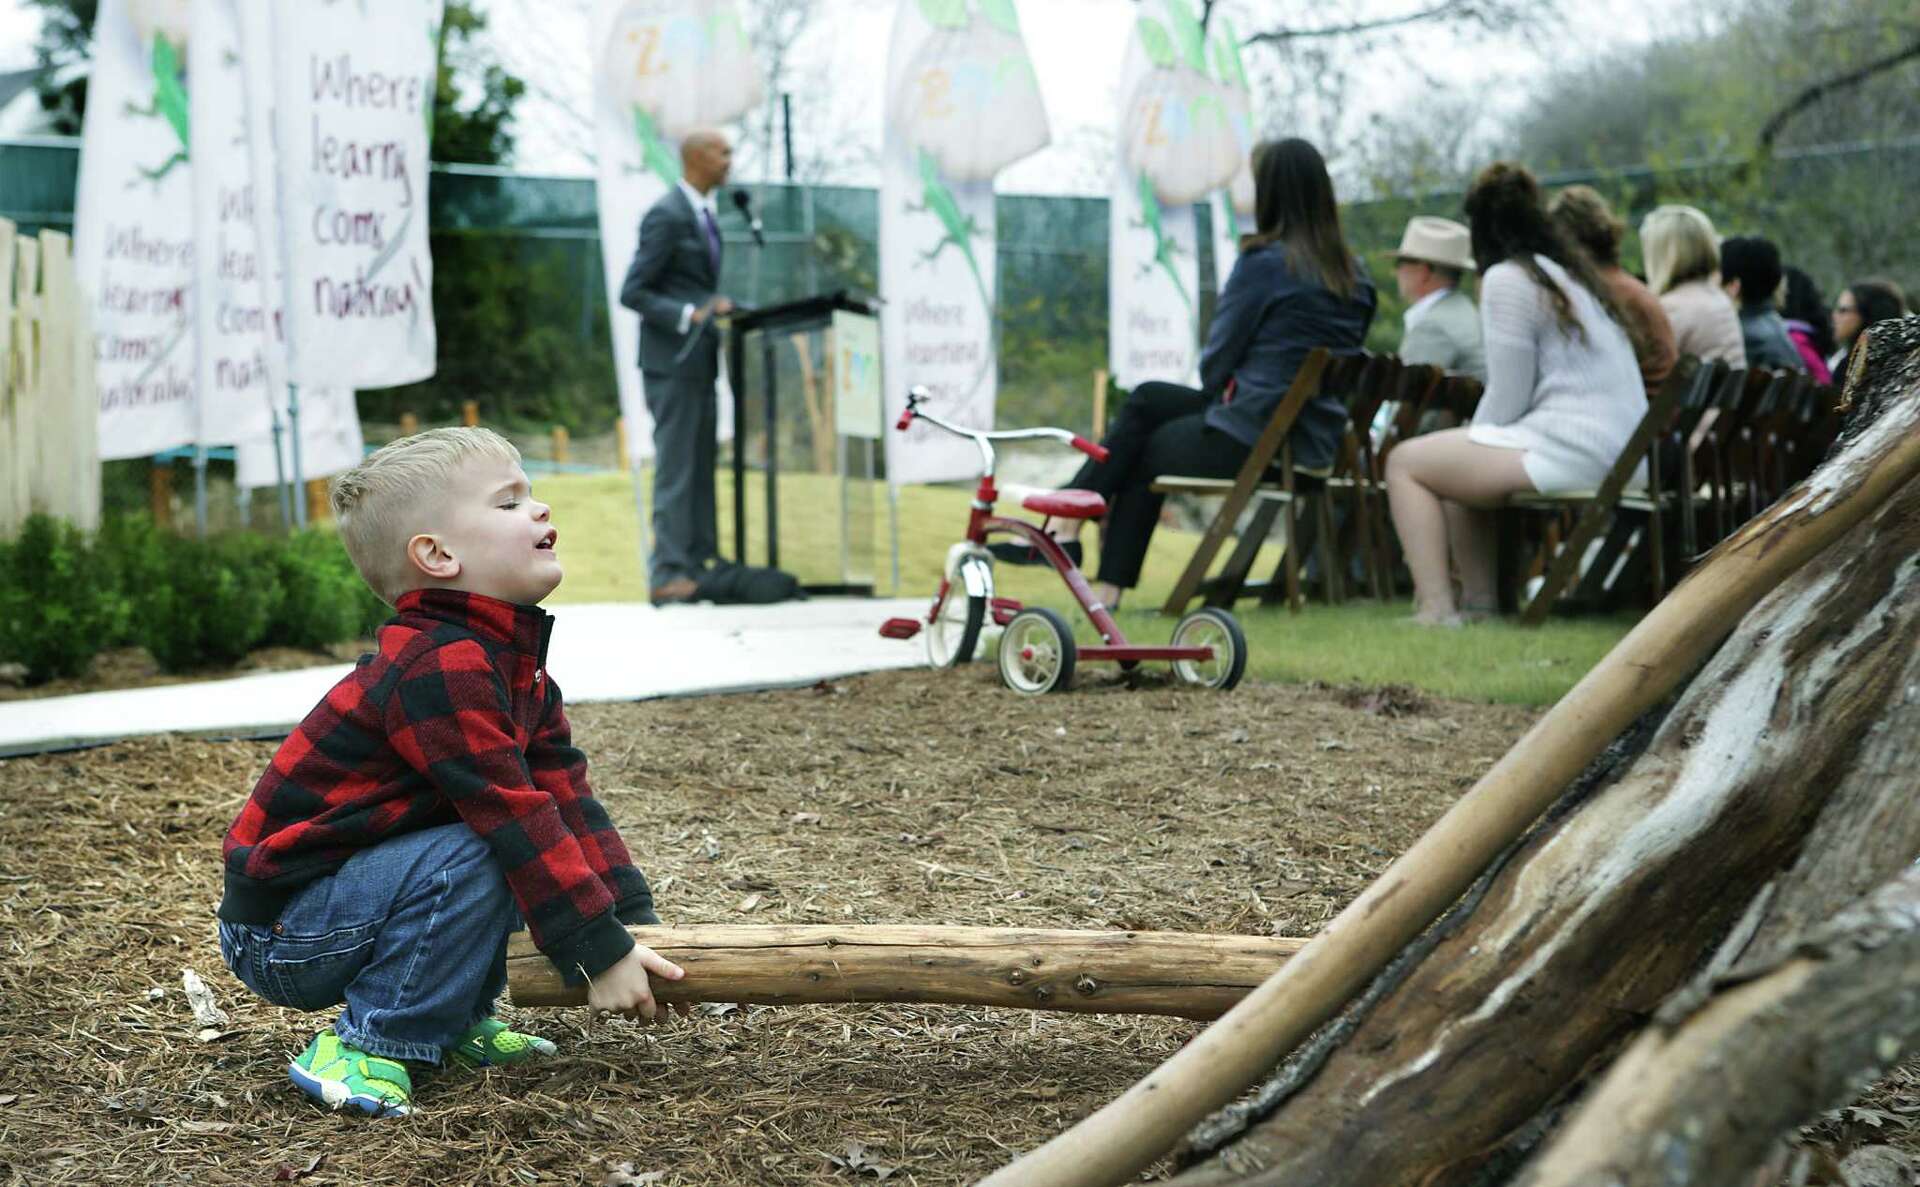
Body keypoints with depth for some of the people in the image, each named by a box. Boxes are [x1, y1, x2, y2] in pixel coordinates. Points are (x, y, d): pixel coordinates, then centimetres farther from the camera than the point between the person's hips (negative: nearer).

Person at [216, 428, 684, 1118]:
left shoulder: (520, 671, 9)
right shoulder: (441, 669, -24)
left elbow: (565, 797, 6)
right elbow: (516, 817, -27)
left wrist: (636, 923, -4)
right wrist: (599, 954, -25)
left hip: (339, 885, 10)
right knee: (470, 857, -26)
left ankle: (454, 1021, 9)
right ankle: (362, 1050, -17)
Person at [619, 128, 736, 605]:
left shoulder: (705, 214, 15)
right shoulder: (667, 216, -14)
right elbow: (632, 292, -16)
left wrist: (716, 304, 5)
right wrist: (689, 315, -25)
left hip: (699, 360, 9)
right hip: (672, 359, -9)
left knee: (702, 467, 11)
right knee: (675, 468, -8)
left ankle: (699, 564, 16)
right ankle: (668, 574, -5)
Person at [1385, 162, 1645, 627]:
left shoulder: (1507, 280, -7)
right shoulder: (1573, 272, 21)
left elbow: (1507, 397, -9)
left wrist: (1473, 440, 9)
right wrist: (1472, 443, 21)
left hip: (1570, 451, -9)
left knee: (1405, 462, 2)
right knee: (1456, 462, 27)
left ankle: (1436, 609, -8)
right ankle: (1479, 600, 23)